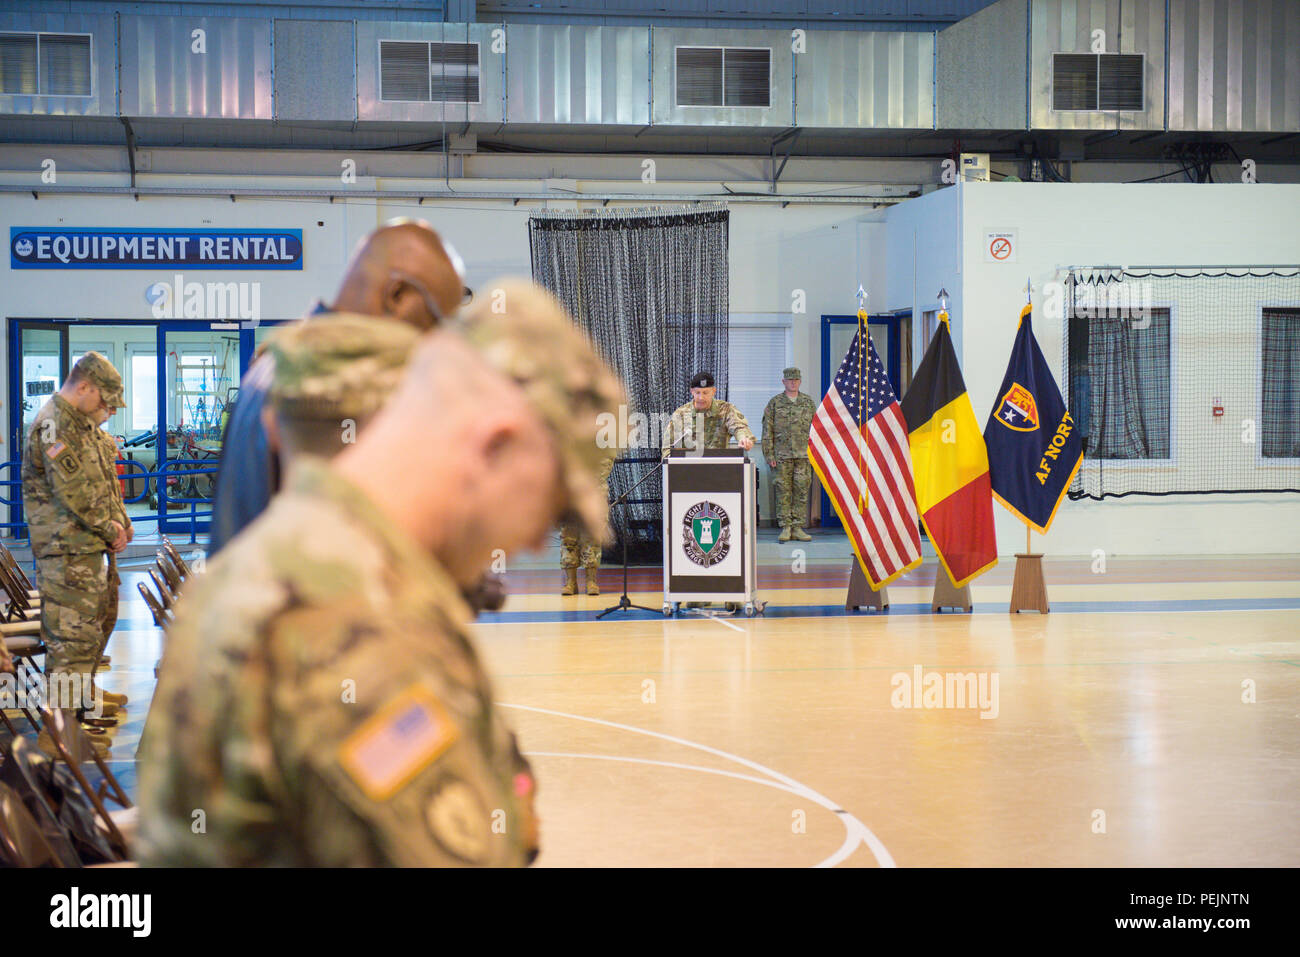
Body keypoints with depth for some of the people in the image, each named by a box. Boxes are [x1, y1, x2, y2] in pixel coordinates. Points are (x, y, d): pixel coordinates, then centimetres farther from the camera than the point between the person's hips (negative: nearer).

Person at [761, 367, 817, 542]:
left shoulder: (809, 402, 11)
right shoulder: (774, 403, 5)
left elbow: (816, 428, 13)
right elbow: (767, 431, 3)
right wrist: (769, 455, -4)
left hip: (804, 455, 2)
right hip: (781, 455, -2)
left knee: (801, 492, 1)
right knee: (783, 492, -2)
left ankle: (798, 528, 5)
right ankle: (785, 528, 3)